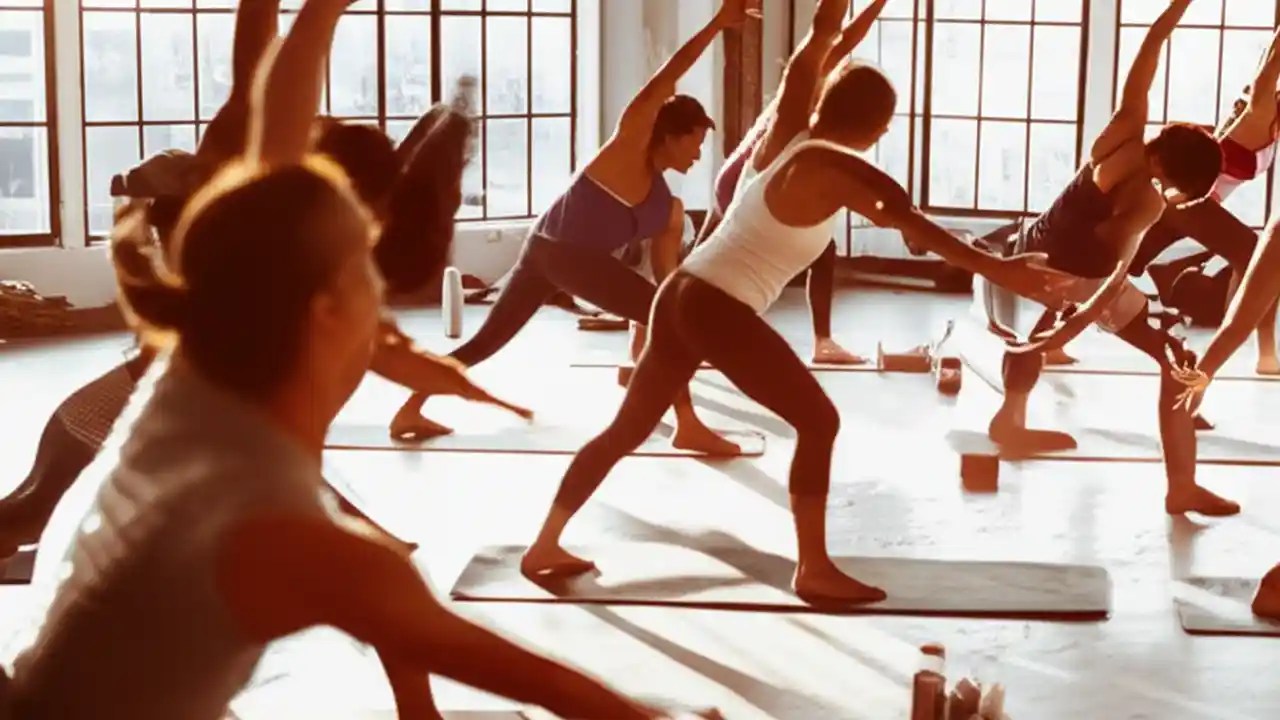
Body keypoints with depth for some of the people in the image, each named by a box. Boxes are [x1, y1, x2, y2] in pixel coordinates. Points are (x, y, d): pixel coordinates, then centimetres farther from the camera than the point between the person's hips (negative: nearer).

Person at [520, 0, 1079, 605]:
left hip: (680, 295, 8)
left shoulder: (788, 135, 7)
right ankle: (814, 570, 4)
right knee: (818, 422, 2)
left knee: (626, 429, 18)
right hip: (721, 311, -8)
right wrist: (995, 268, -20)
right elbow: (912, 225, -18)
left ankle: (544, 547, 26)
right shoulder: (832, 170, -11)